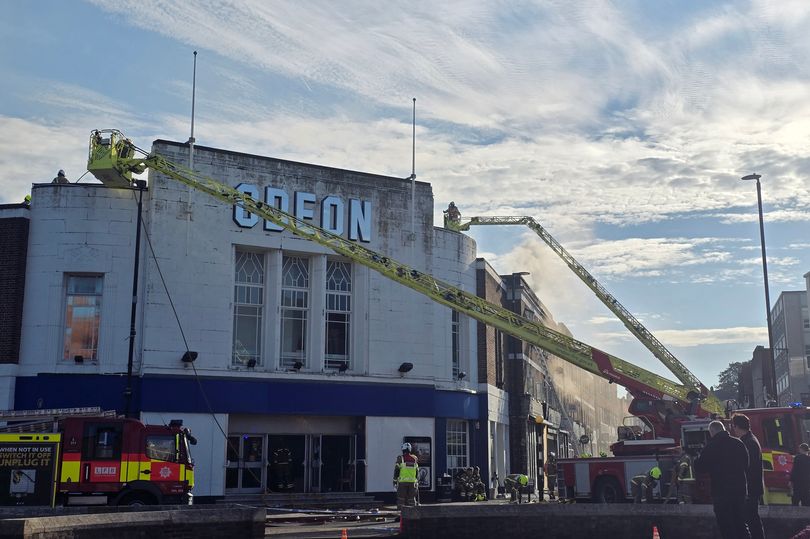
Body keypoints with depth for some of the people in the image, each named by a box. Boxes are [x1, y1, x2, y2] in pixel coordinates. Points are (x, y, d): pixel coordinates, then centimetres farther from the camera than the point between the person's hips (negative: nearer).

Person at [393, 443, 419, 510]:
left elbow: (396, 471, -4)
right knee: (411, 499, 7)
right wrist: (417, 481, 21)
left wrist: (395, 482, 2)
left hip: (402, 482, -3)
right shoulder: (414, 459, 9)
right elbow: (417, 472, 13)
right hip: (412, 482, 3)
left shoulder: (400, 458, -3)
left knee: (401, 499, 1)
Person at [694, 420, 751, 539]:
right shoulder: (738, 444, 4)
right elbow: (746, 465, 16)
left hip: (721, 492, -6)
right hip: (740, 490, 6)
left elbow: (699, 468, -9)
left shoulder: (711, 447, -13)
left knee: (726, 527, 1)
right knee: (741, 524, 17)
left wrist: (697, 459, 11)